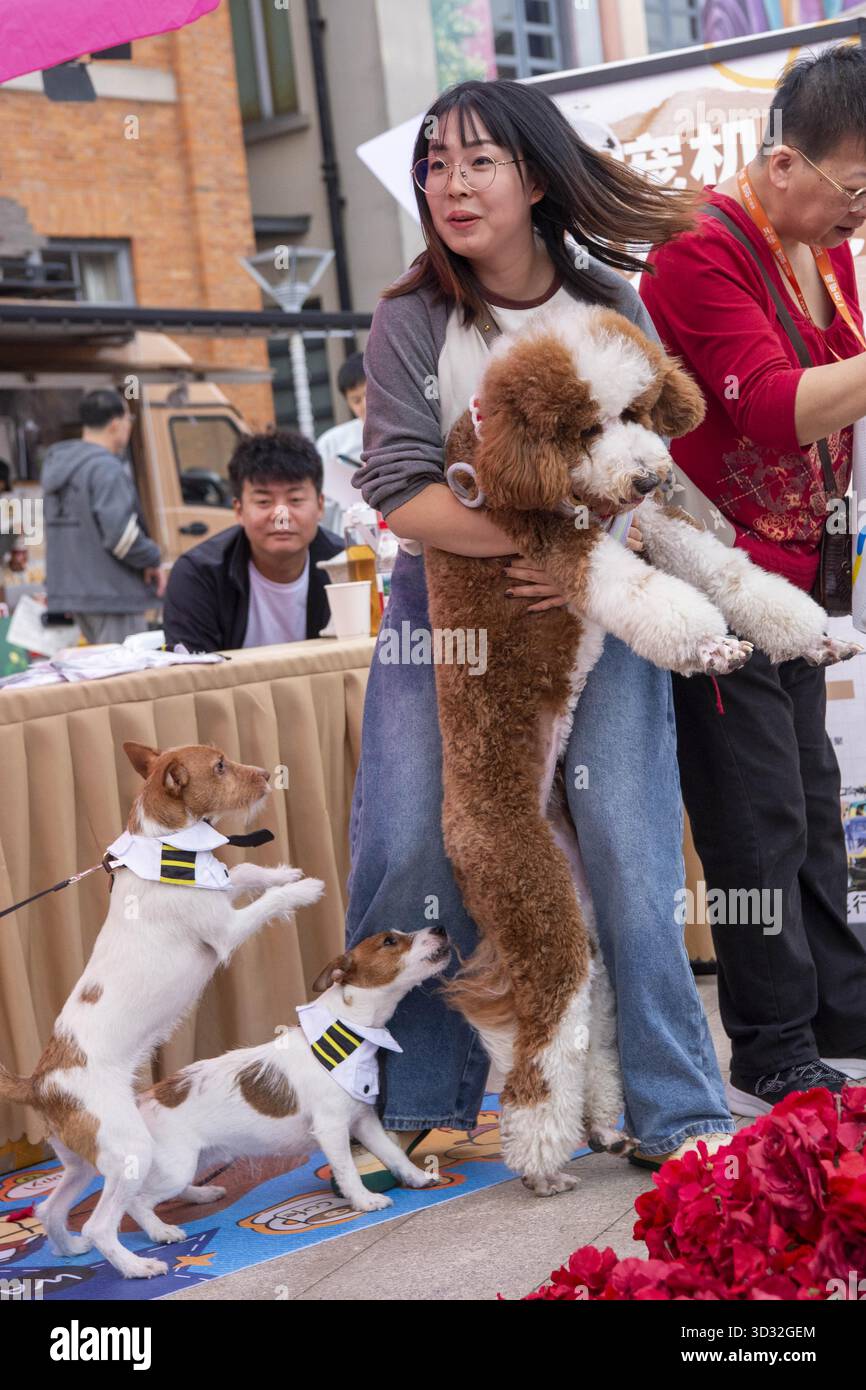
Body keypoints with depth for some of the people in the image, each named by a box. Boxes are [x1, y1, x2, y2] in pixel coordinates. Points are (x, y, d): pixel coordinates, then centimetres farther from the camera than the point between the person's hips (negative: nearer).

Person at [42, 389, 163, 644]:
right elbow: (120, 532, -24)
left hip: (70, 591, 9)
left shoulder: (57, 465, 12)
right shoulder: (108, 469, -17)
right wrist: (152, 560, -8)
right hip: (111, 593, -9)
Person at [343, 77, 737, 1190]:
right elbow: (401, 492, -13)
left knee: (627, 840, -6)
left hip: (589, 602, 0)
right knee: (414, 848, -4)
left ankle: (678, 1112, 4)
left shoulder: (613, 307, 0)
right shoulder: (411, 321, -5)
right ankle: (416, 1102, 14)